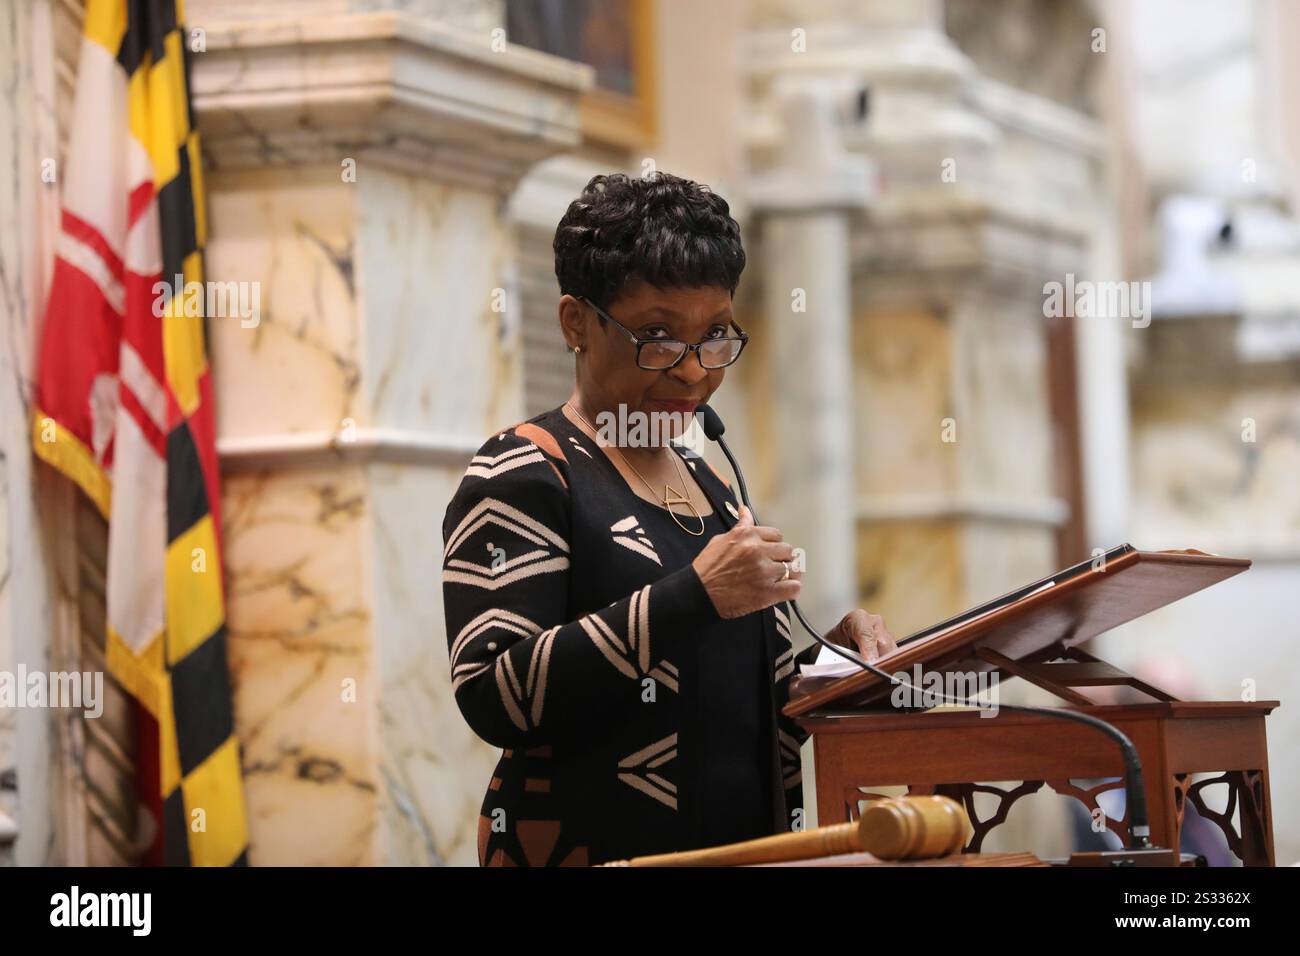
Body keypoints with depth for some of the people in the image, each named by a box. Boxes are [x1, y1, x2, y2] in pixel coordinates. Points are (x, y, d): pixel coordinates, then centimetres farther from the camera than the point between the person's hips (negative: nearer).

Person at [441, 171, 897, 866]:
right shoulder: (522, 475, -6)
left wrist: (829, 658, 4)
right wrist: (693, 596, -24)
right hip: (593, 846, -6)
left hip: (749, 841, 6)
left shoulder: (713, 488, 15)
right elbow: (494, 697, -19)